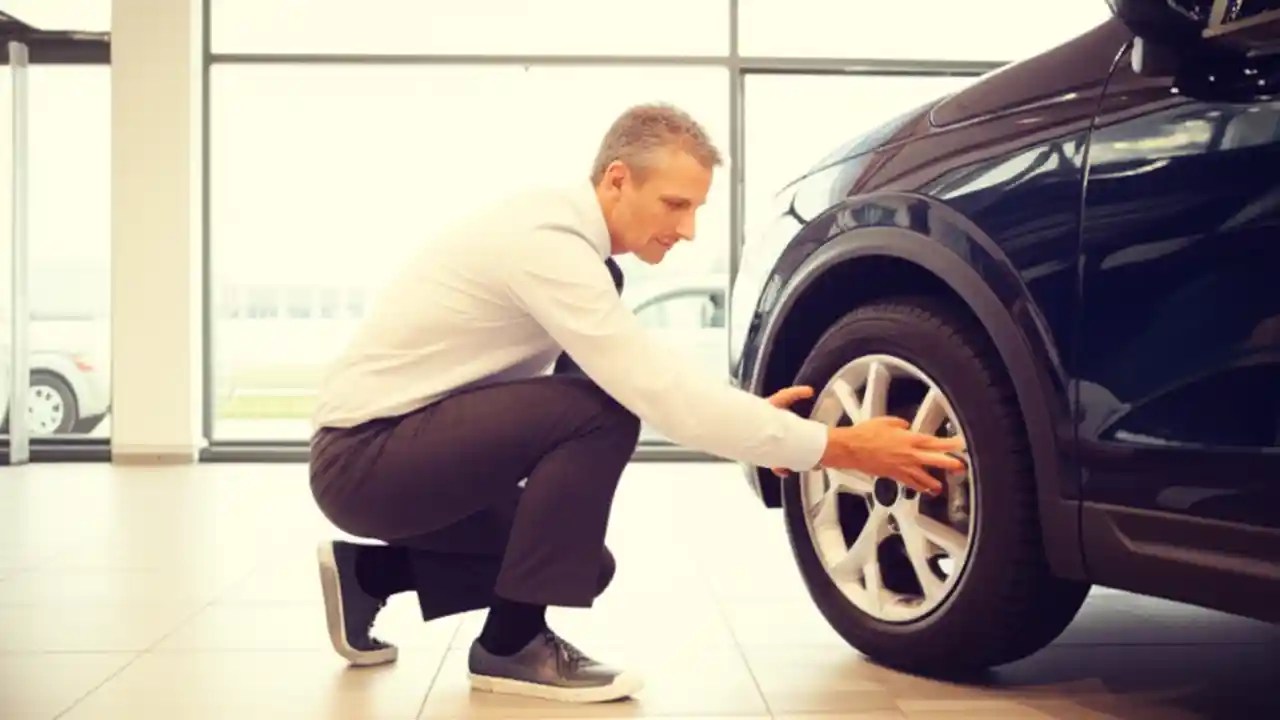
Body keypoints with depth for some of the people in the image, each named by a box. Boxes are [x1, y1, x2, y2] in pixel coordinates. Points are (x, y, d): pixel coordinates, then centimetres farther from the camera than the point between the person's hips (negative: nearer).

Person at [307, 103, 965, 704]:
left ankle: (371, 572, 17)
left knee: (584, 568, 12)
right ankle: (511, 645, -12)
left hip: (401, 447, 9)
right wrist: (838, 448, -23)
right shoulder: (548, 243, -24)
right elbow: (662, 399, -28)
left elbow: (650, 375, 14)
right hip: (365, 455, -9)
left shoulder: (563, 234, 5)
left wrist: (753, 413, 1)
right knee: (600, 414, -25)